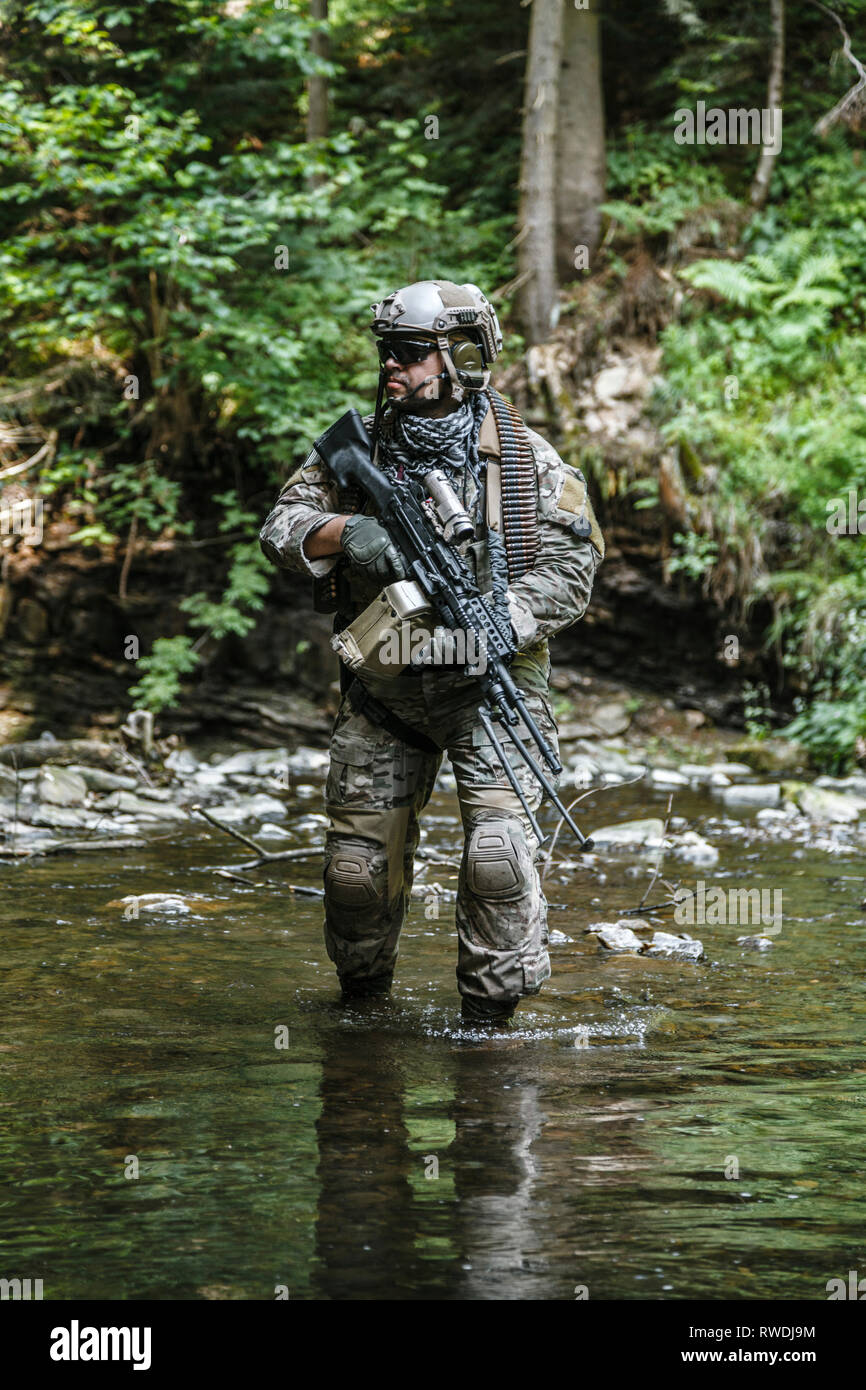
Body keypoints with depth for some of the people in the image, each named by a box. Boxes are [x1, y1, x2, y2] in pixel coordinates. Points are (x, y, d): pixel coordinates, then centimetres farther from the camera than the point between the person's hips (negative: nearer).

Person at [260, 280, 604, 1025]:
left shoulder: (527, 461, -5)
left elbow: (570, 568, -9)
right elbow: (282, 527, 2)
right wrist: (341, 531, -20)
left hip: (488, 684, -3)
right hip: (382, 690, 3)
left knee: (497, 849, -18)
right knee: (358, 862, 6)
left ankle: (491, 1016, -4)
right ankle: (363, 999, 32)